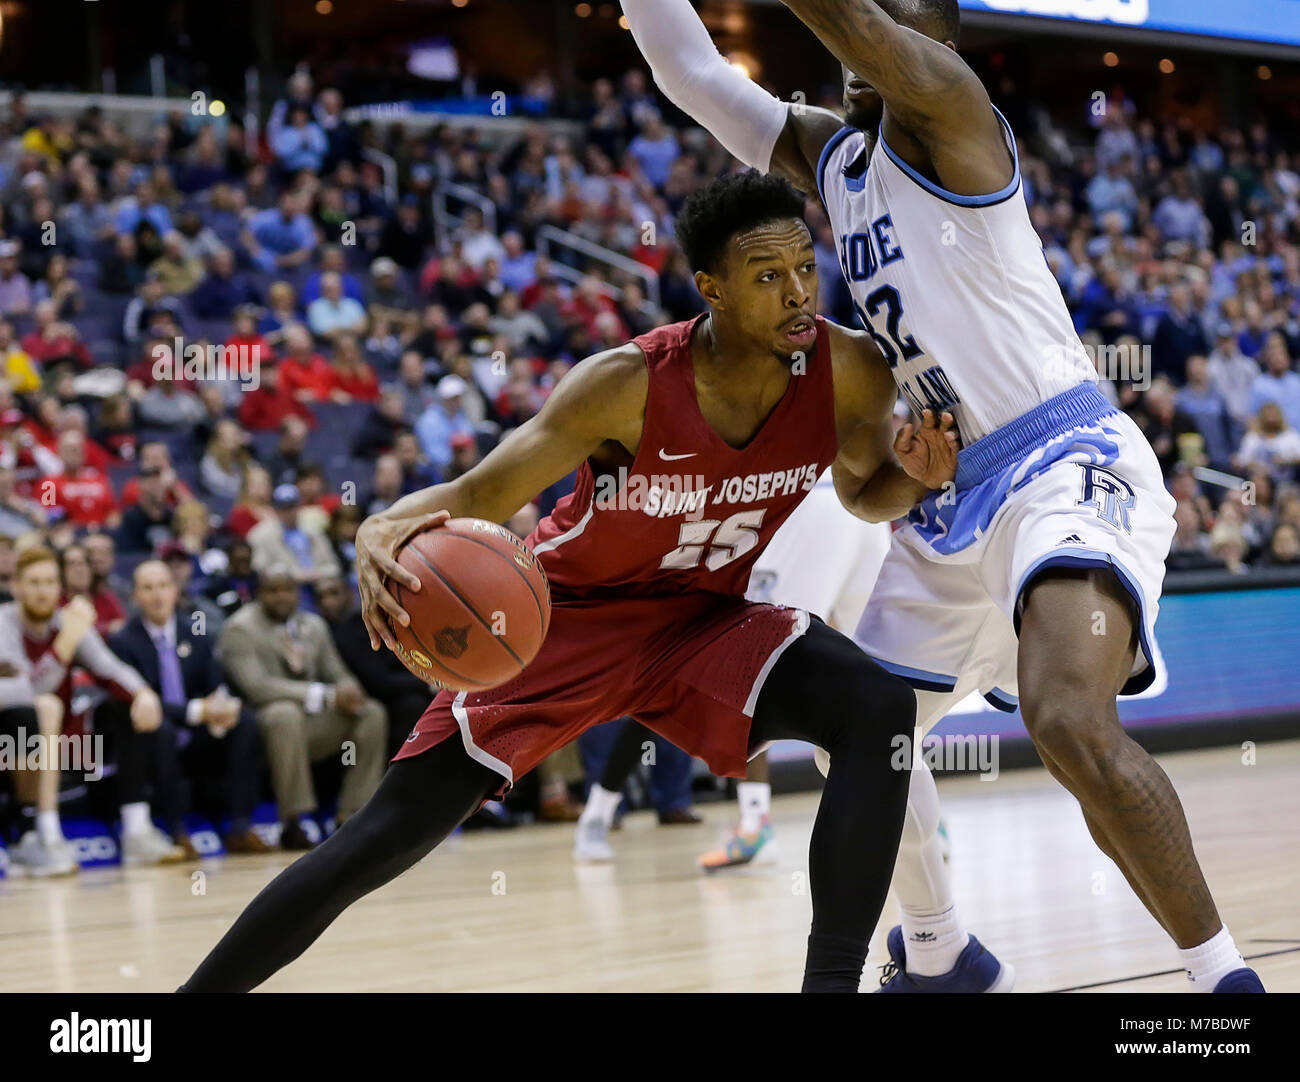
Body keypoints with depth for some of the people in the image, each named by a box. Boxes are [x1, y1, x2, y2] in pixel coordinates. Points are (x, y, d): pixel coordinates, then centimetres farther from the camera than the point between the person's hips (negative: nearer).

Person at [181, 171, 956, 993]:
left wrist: (918, 476, -19)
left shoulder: (849, 370, -16)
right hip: (569, 613, -3)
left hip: (702, 617, 3)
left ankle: (831, 984, -16)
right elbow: (478, 497, -25)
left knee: (881, 710, -23)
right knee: (388, 839, -10)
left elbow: (869, 488, 6)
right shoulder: (627, 384, -28)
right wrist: (385, 529, -48)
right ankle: (192, 994, 5)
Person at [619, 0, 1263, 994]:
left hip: (1066, 462, -10)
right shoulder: (829, 153, 15)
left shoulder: (947, 104, -8)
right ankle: (939, 957, 40)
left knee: (1070, 721, -32)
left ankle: (1226, 979, -20)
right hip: (951, 496, 10)